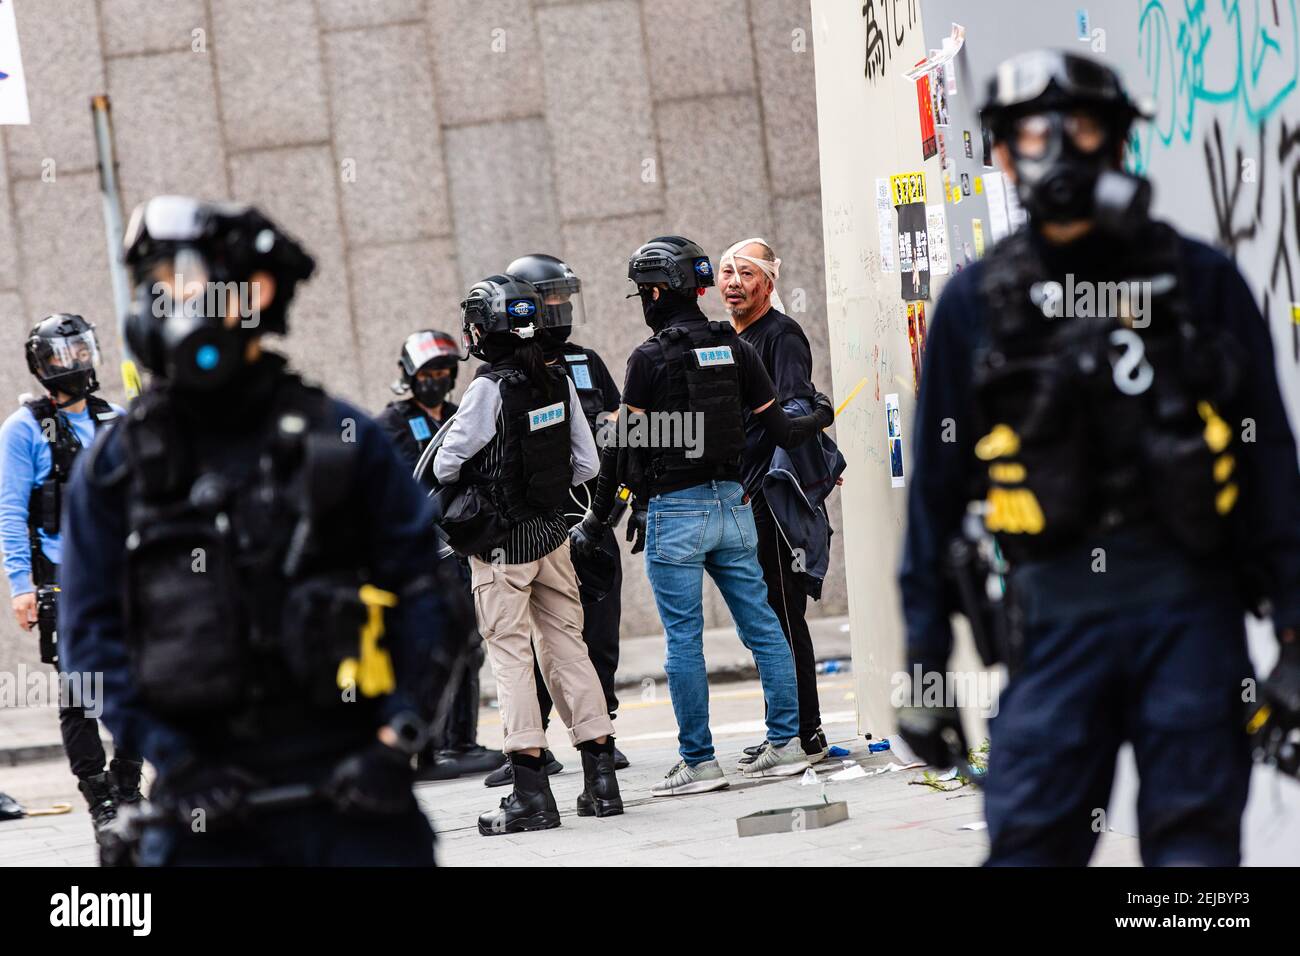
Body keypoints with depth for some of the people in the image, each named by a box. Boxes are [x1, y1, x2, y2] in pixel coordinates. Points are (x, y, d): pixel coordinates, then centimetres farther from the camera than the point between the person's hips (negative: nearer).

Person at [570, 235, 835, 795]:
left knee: (683, 639, -1)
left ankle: (699, 762, 0)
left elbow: (624, 448, -9)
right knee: (762, 626, 10)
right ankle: (785, 743, 11)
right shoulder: (736, 349, 5)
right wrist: (821, 418, 29)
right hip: (732, 504, 6)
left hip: (674, 512, -6)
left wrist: (597, 521, -1)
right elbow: (778, 431, 7)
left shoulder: (650, 359, -10)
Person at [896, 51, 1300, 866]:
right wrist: (925, 657, 8)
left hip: (1190, 600, 0)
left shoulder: (1200, 281, 8)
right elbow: (938, 483, 12)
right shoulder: (979, 302, 9)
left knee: (1195, 841, 1)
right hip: (1056, 608, 0)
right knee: (1030, 840, -5)